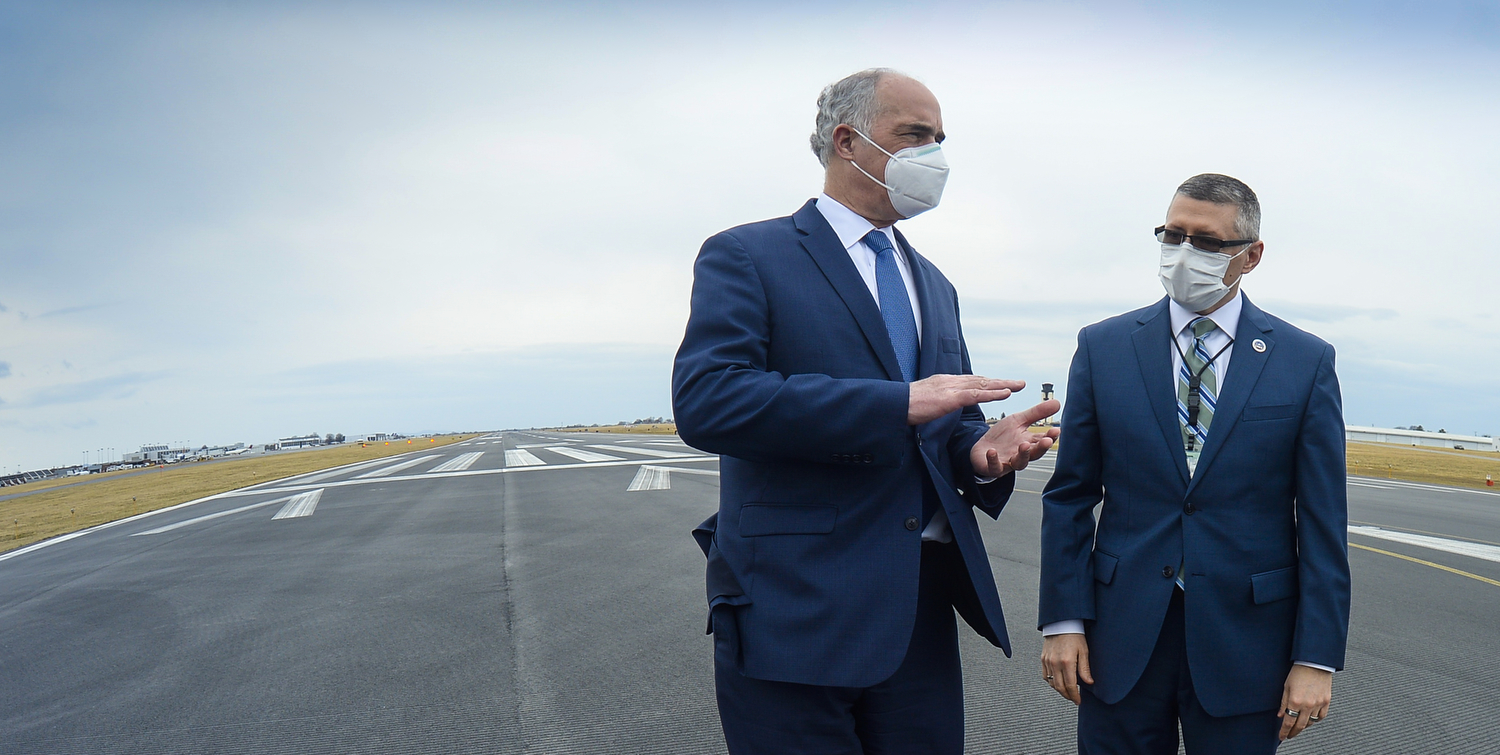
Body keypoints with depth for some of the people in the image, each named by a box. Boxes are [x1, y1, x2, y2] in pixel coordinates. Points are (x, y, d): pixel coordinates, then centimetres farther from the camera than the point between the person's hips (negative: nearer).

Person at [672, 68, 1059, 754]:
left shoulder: (932, 284, 20)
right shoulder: (747, 256, -4)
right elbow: (705, 399, -20)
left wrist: (982, 450, -6)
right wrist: (899, 402, -22)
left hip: (922, 612, 7)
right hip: (794, 612, -6)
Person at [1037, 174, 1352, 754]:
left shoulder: (1307, 362, 0)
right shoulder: (1103, 348, 2)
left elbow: (1322, 521, -1)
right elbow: (1070, 495, 3)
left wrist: (1316, 657, -5)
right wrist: (1063, 620, -3)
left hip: (1244, 641, 0)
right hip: (1121, 636, 1)